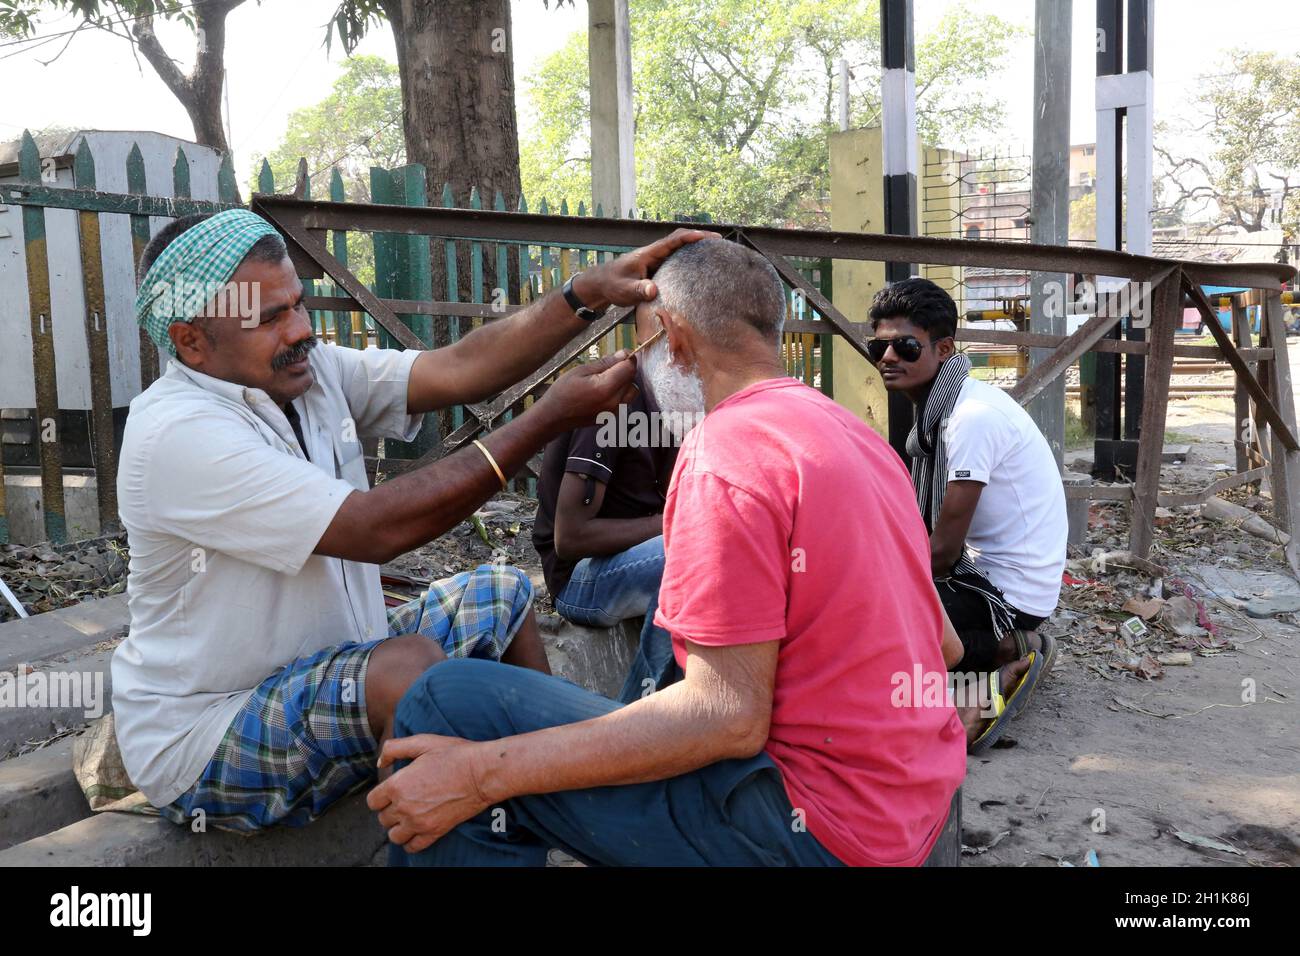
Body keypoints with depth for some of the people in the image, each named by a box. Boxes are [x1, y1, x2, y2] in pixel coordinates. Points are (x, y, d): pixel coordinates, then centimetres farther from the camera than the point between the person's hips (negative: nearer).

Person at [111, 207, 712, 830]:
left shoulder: (311, 372, -1)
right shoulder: (177, 433, -25)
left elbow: (456, 370, -11)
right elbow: (376, 529, -32)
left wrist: (590, 293, -23)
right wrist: (550, 418, -29)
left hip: (325, 668, 9)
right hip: (206, 741, -8)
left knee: (499, 596, 10)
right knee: (410, 666, -33)